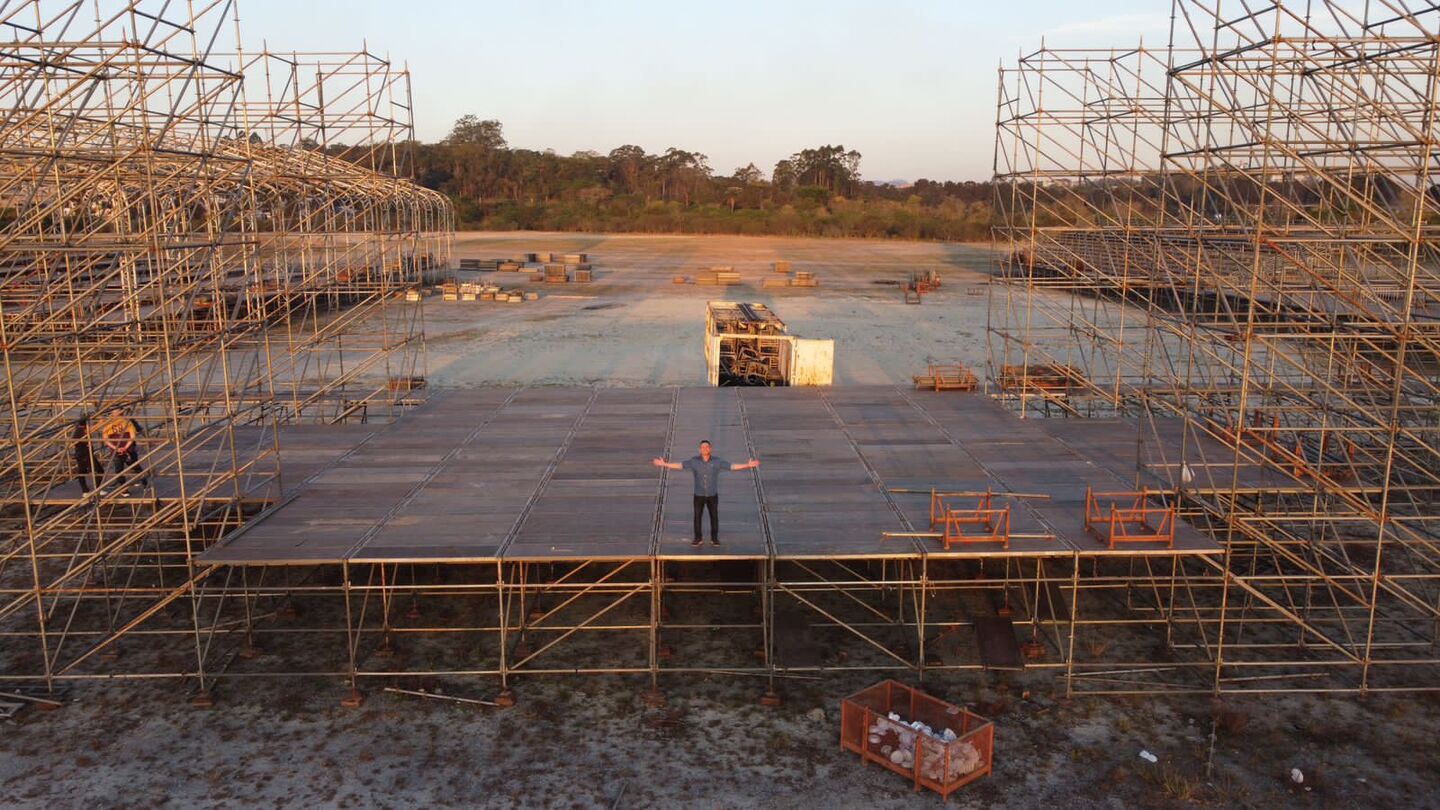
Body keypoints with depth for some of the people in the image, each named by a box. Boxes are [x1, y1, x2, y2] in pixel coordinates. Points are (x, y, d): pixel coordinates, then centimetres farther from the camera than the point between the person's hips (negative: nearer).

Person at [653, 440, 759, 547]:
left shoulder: (717, 461, -10)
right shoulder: (694, 461, -9)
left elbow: (732, 467, -10)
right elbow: (679, 465, -8)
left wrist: (748, 465, -17)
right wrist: (664, 464, -15)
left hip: (713, 495, 0)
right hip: (699, 495, 0)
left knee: (714, 517, 8)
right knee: (697, 517, 6)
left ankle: (714, 538, 22)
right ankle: (697, 538, 20)